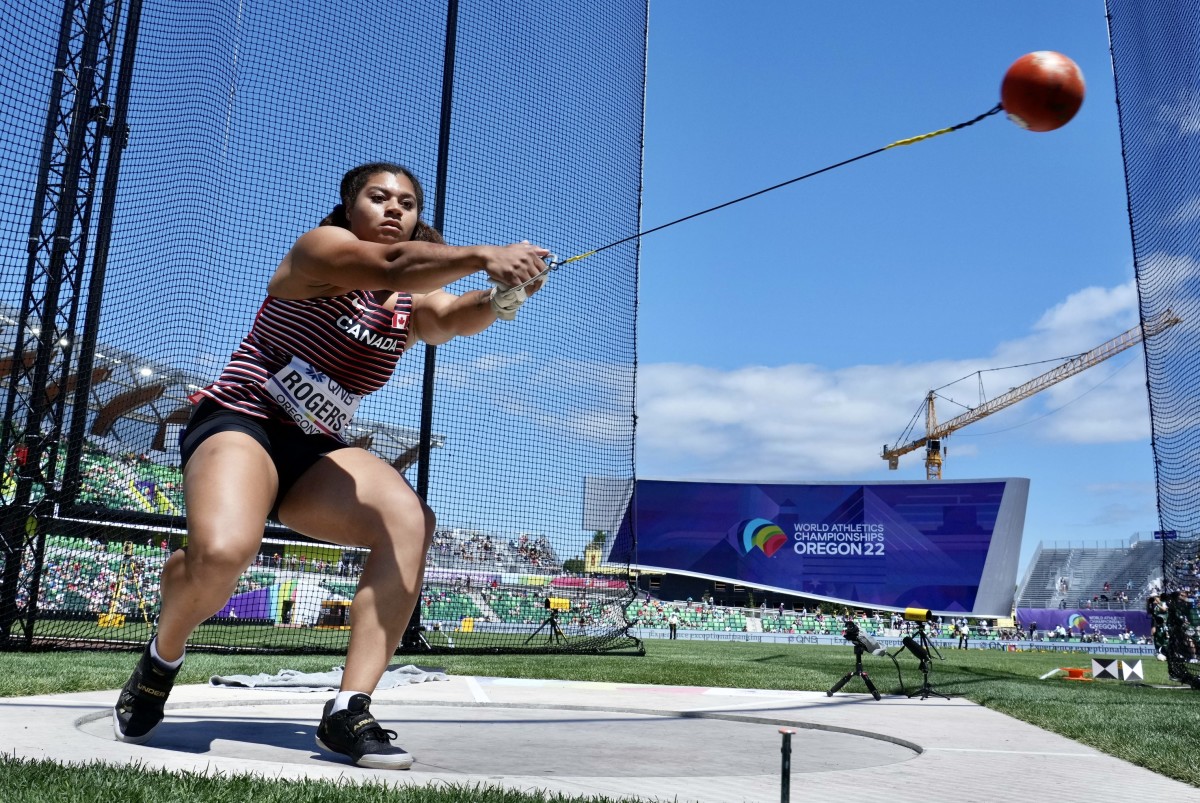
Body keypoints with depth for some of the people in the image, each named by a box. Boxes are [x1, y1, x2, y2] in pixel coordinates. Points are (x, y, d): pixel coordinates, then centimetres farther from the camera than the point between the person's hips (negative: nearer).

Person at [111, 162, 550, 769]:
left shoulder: (413, 306, 6)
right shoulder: (318, 248, -8)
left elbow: (454, 317, -19)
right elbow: (391, 266, -30)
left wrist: (500, 300, -41)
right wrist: (482, 255, -44)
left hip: (314, 455, 5)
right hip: (237, 425, -5)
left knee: (410, 520, -24)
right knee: (222, 551, -34)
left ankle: (349, 710, -22)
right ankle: (161, 658, 2)